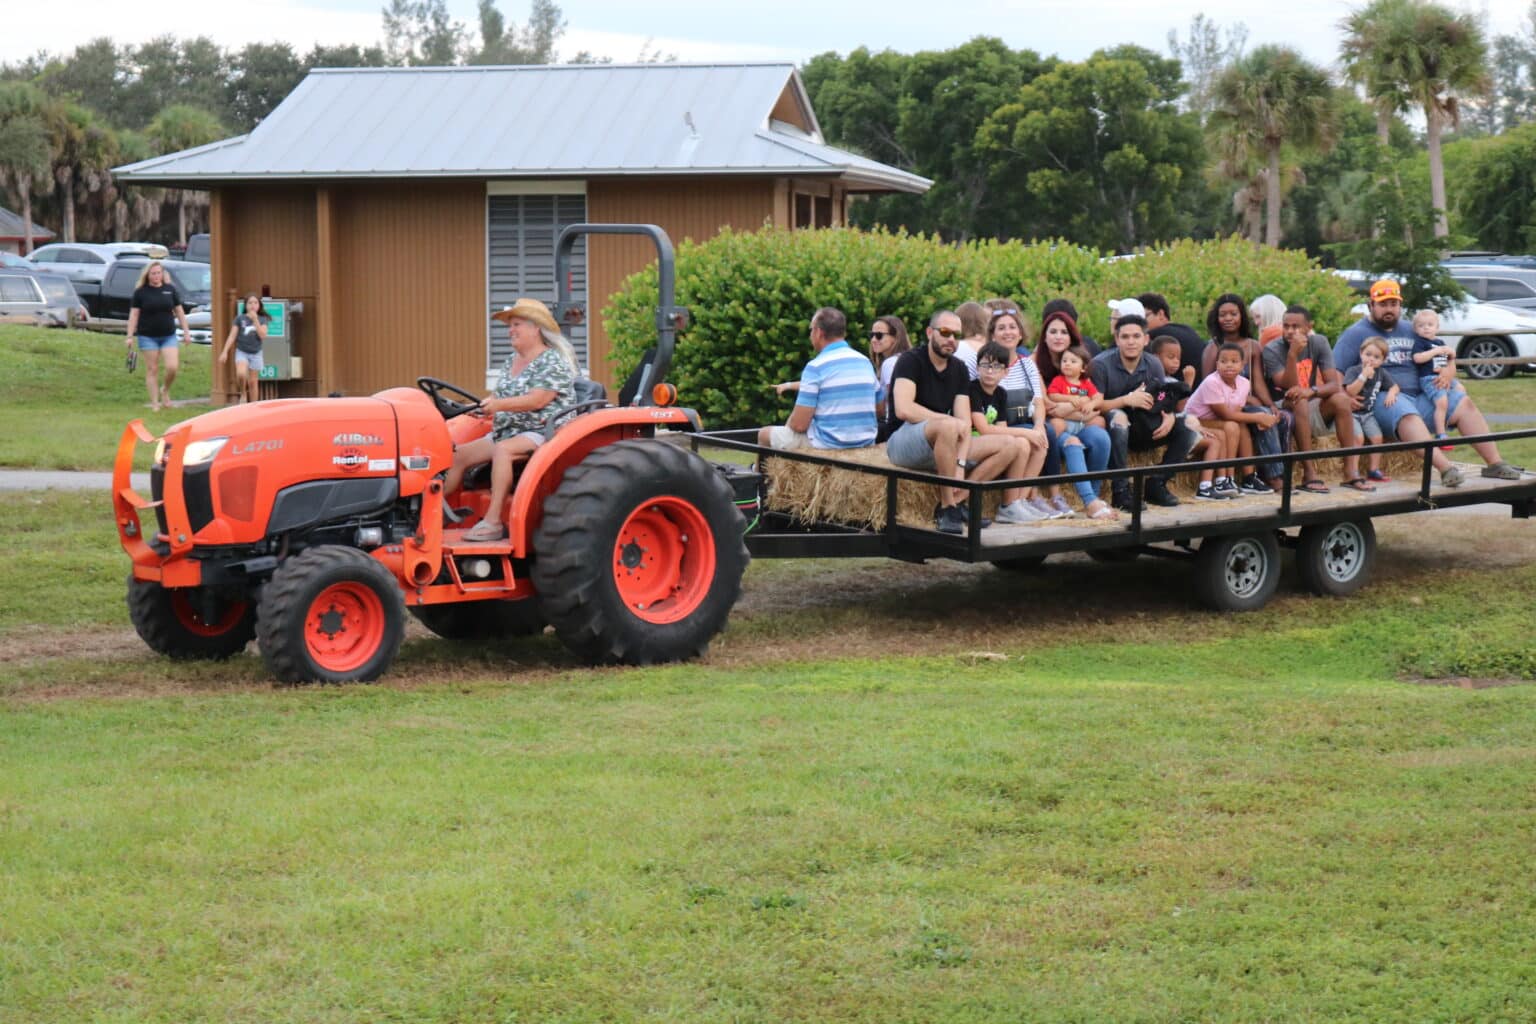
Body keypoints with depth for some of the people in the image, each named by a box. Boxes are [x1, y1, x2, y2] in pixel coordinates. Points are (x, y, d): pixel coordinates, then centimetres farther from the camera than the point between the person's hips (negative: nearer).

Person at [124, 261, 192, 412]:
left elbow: (179, 312, 11)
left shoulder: (170, 289, 5)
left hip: (168, 336, 2)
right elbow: (133, 315, -1)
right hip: (147, 336, -2)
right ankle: (155, 403, 8)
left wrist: (186, 332, 8)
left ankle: (165, 391, 19)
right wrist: (130, 336, -7)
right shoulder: (140, 292, -1)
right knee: (152, 370, 1)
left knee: (172, 367, -10)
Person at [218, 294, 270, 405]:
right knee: (241, 374, -27)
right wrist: (225, 352, -8)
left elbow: (263, 336, -12)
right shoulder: (240, 319, -1)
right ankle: (243, 393, -1)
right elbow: (232, 337, -1)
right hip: (242, 352, -2)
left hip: (256, 354, 2)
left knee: (253, 382, 5)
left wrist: (255, 320, -16)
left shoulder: (262, 320, 2)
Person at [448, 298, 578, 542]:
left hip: (542, 432, -9)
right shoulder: (511, 361, 18)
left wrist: (499, 405, -30)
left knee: (503, 449, -36)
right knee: (459, 455, -5)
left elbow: (537, 400, -20)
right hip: (507, 431, 9)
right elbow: (500, 395, 18)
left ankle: (493, 521, -39)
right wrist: (485, 405, -6)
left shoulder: (554, 362, -9)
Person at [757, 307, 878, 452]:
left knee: (765, 434, 15)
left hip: (828, 445, -7)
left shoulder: (815, 367, -14)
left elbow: (799, 424, -16)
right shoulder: (865, 362, 5)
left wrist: (789, 425, 10)